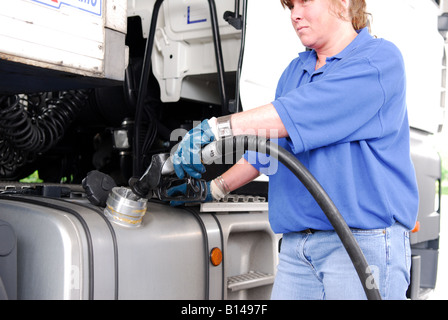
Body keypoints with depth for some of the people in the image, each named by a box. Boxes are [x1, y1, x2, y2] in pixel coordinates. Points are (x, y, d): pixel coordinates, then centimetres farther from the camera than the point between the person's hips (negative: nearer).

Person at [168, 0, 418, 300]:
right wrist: (214, 188, 15)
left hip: (365, 240, -6)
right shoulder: (294, 72, 19)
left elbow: (304, 113, -21)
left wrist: (216, 127, -23)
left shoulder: (380, 58, -7)